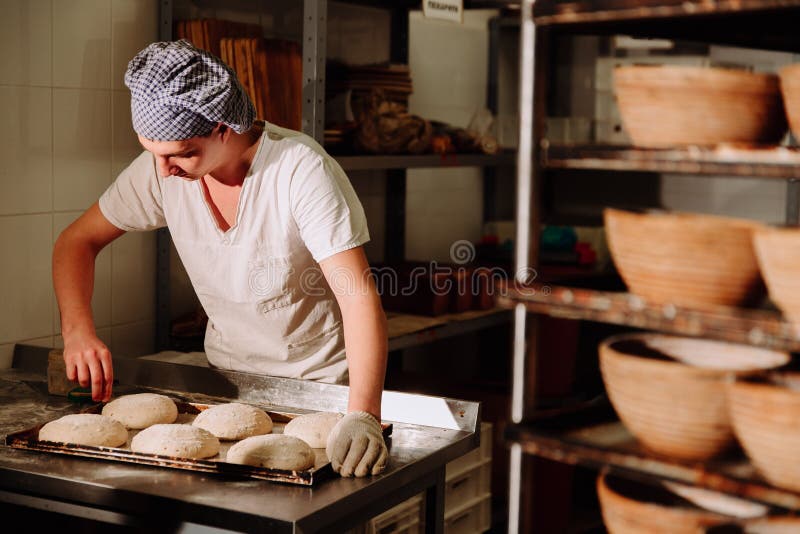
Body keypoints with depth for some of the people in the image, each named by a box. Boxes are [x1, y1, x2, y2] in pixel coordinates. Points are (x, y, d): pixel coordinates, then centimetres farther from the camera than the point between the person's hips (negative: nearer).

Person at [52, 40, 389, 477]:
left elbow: (359, 296, -31)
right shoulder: (161, 170, -10)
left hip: (320, 380, -4)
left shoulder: (302, 170, -25)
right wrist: (77, 331, -17)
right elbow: (77, 241, 2)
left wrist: (363, 414, -43)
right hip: (225, 374, 5)